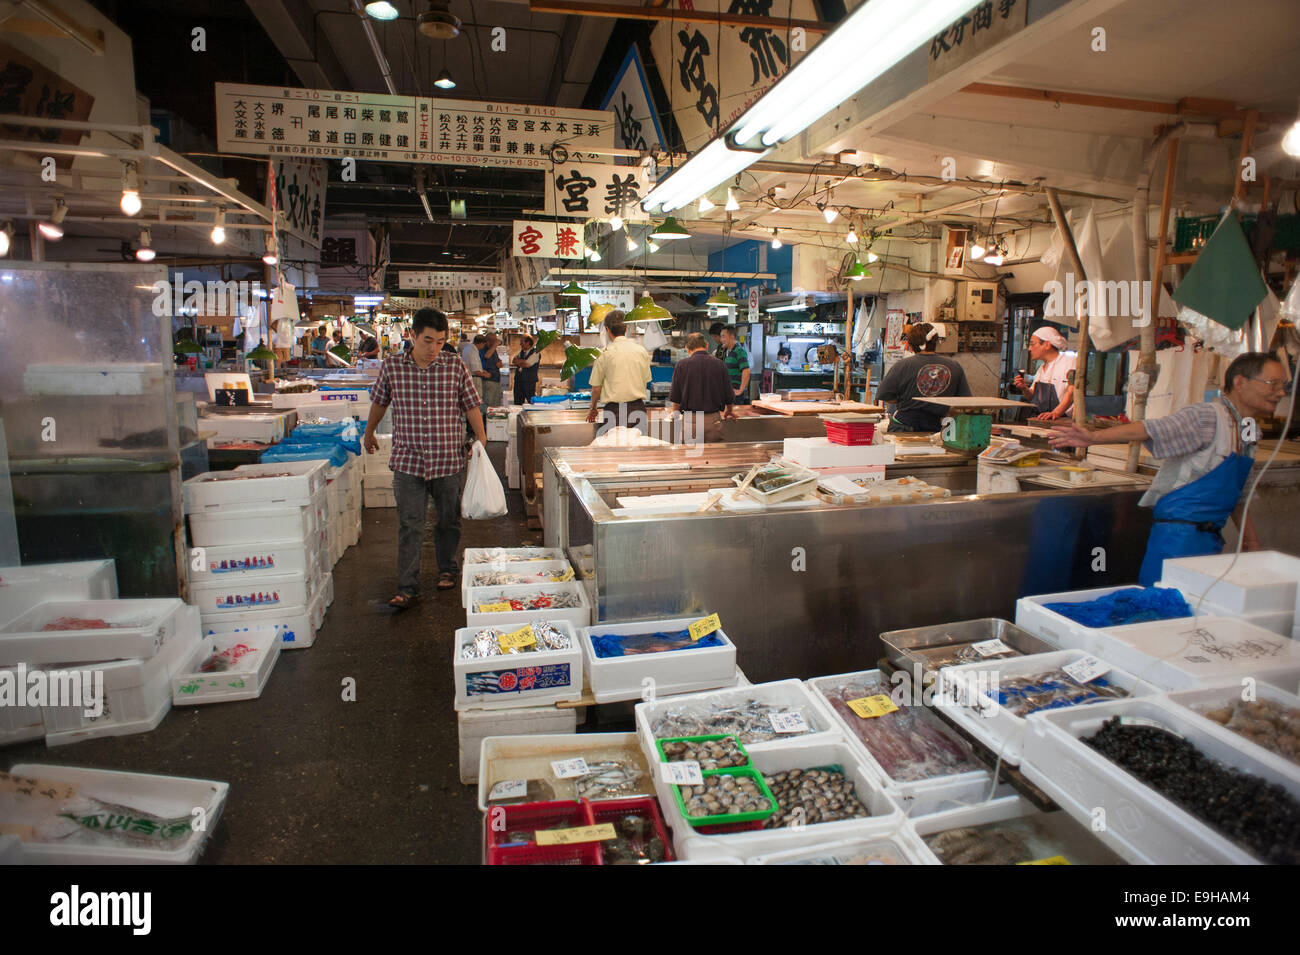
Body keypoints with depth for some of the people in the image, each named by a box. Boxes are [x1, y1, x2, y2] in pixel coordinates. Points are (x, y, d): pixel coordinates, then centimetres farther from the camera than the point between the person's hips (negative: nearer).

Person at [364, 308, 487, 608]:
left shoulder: (455, 367, -4)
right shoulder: (392, 366, -1)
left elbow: (471, 406, 4)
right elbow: (379, 401, 15)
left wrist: (481, 440, -2)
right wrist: (369, 433, 27)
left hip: (448, 460, 0)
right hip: (407, 460, 0)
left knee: (449, 521, 14)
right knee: (409, 525, -1)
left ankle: (447, 570, 35)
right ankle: (408, 588, 6)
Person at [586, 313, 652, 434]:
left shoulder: (605, 353, -5)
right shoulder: (641, 351, 5)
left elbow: (596, 387, 0)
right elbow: (645, 381, 13)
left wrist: (592, 408, 16)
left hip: (614, 409, -3)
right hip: (638, 409, 3)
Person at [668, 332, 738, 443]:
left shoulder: (681, 366, -3)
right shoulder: (719, 364, 0)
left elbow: (675, 398, 2)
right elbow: (729, 396, 6)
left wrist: (674, 411, 24)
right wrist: (729, 411, 27)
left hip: (690, 420, -1)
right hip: (713, 420, 1)